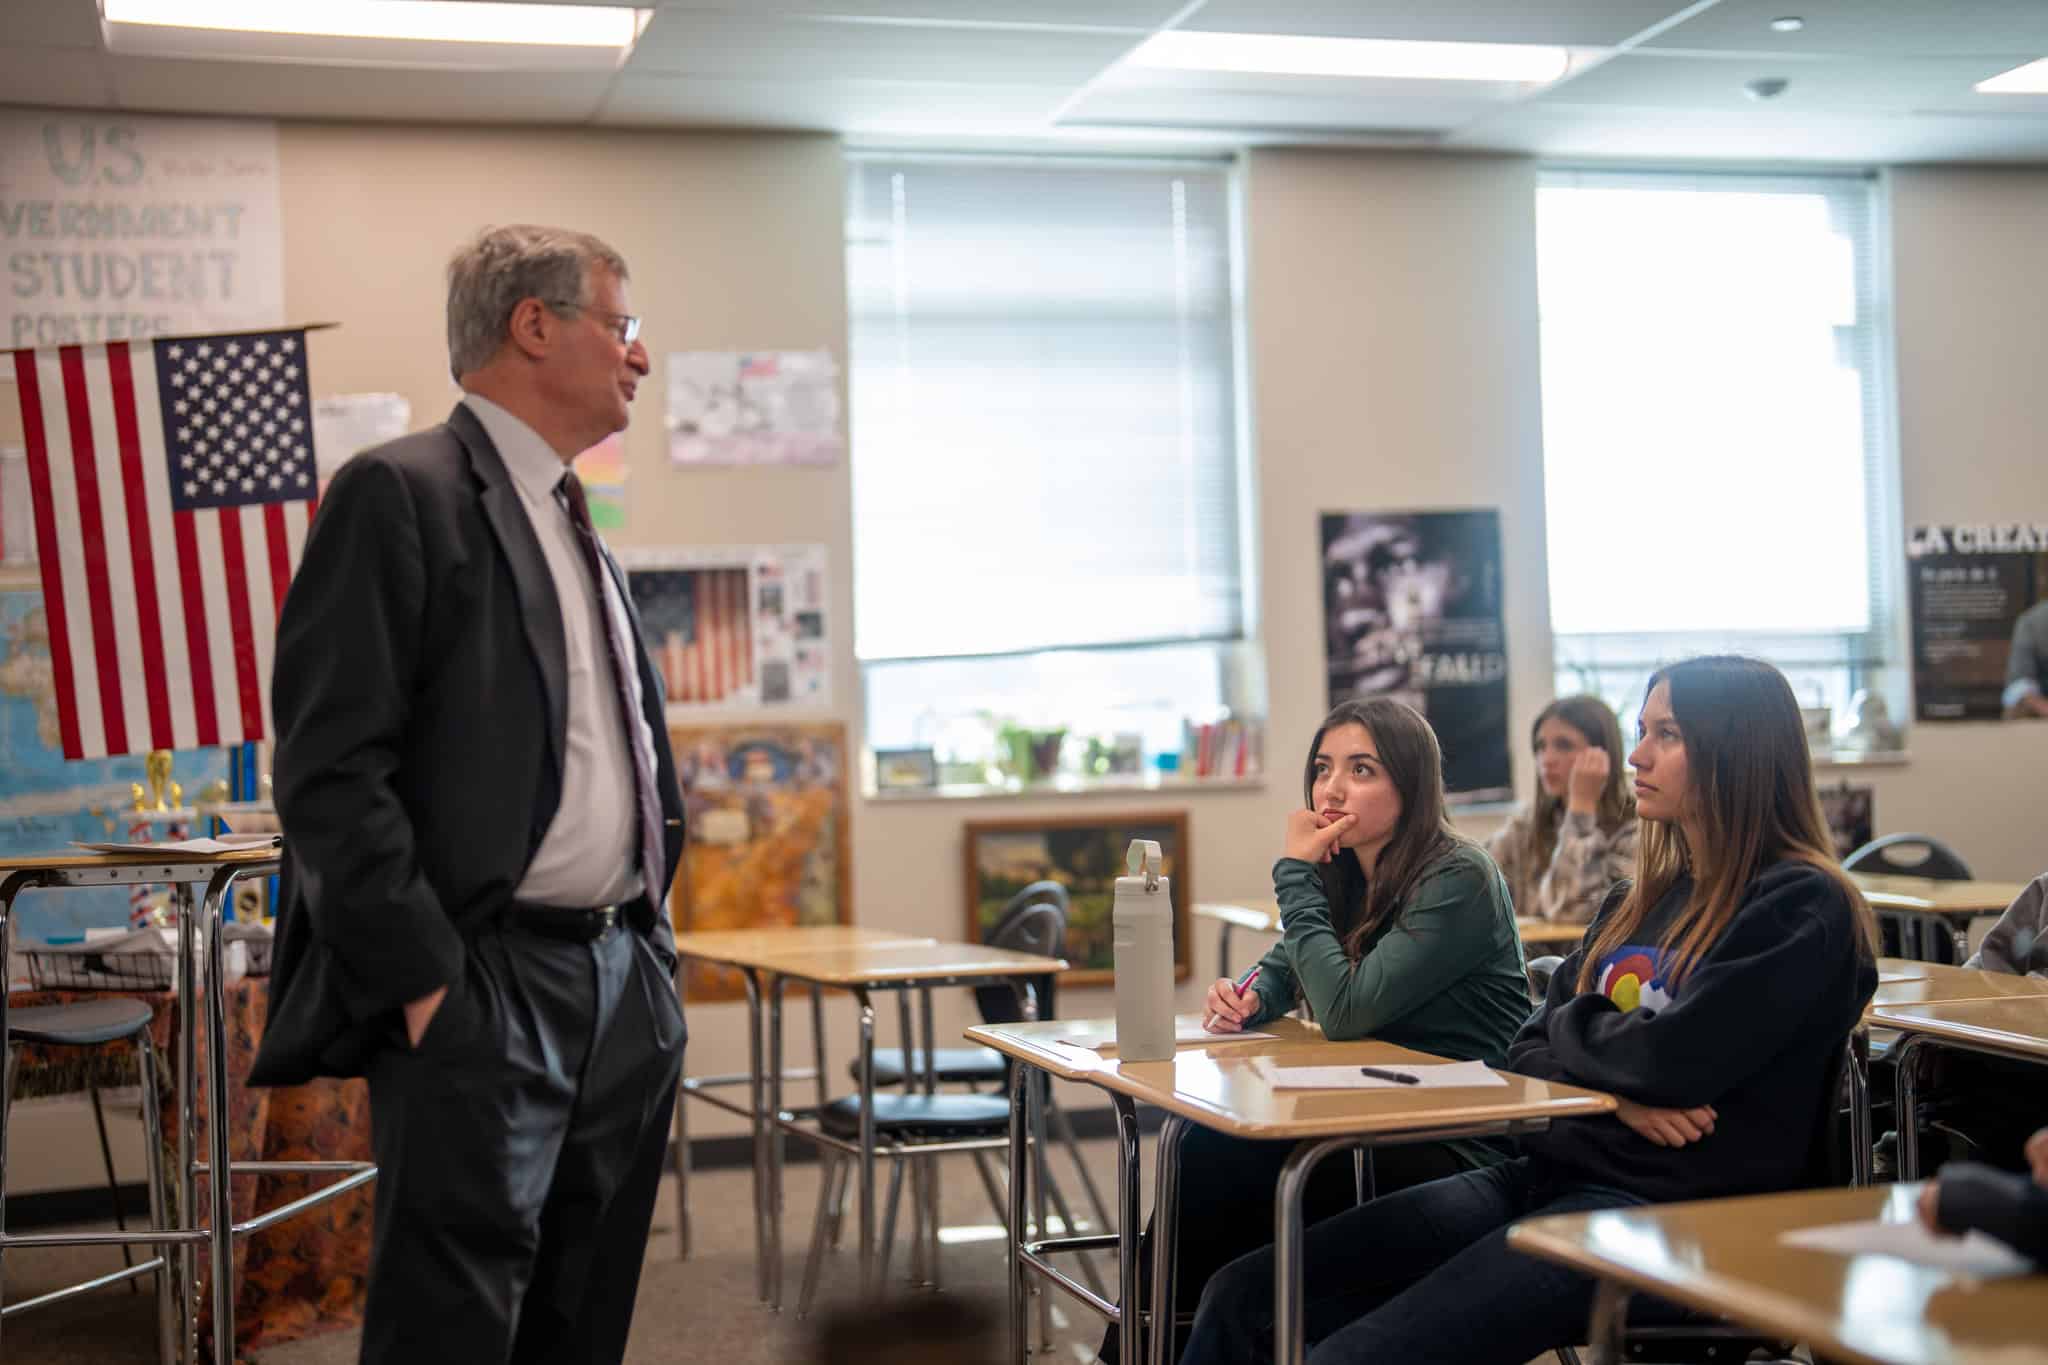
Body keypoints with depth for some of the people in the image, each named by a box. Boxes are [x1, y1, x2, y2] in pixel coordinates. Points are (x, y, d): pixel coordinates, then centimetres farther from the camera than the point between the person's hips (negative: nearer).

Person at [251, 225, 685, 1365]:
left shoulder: (575, 523, 19)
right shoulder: (401, 494, -8)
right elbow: (331, 770, -15)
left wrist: (653, 949, 15)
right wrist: (423, 981, -17)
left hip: (624, 986, 8)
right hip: (483, 993, -8)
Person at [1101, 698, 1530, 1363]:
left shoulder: (1457, 881, -19)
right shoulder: (1345, 869, 7)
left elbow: (1346, 1009, -26)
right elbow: (1284, 967, 20)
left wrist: (1295, 873, -19)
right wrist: (1248, 997, -5)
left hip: (1461, 1149, -7)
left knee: (1223, 1161, -20)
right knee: (1207, 1143, -15)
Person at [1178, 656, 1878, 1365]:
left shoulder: (1803, 908, -7)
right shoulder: (1637, 903, 18)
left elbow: (1671, 1059, -19)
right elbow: (1529, 1052, 14)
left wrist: (1570, 1024, 2)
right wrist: (1617, 1092, -8)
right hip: (1548, 1174, 8)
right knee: (1243, 1293, -6)